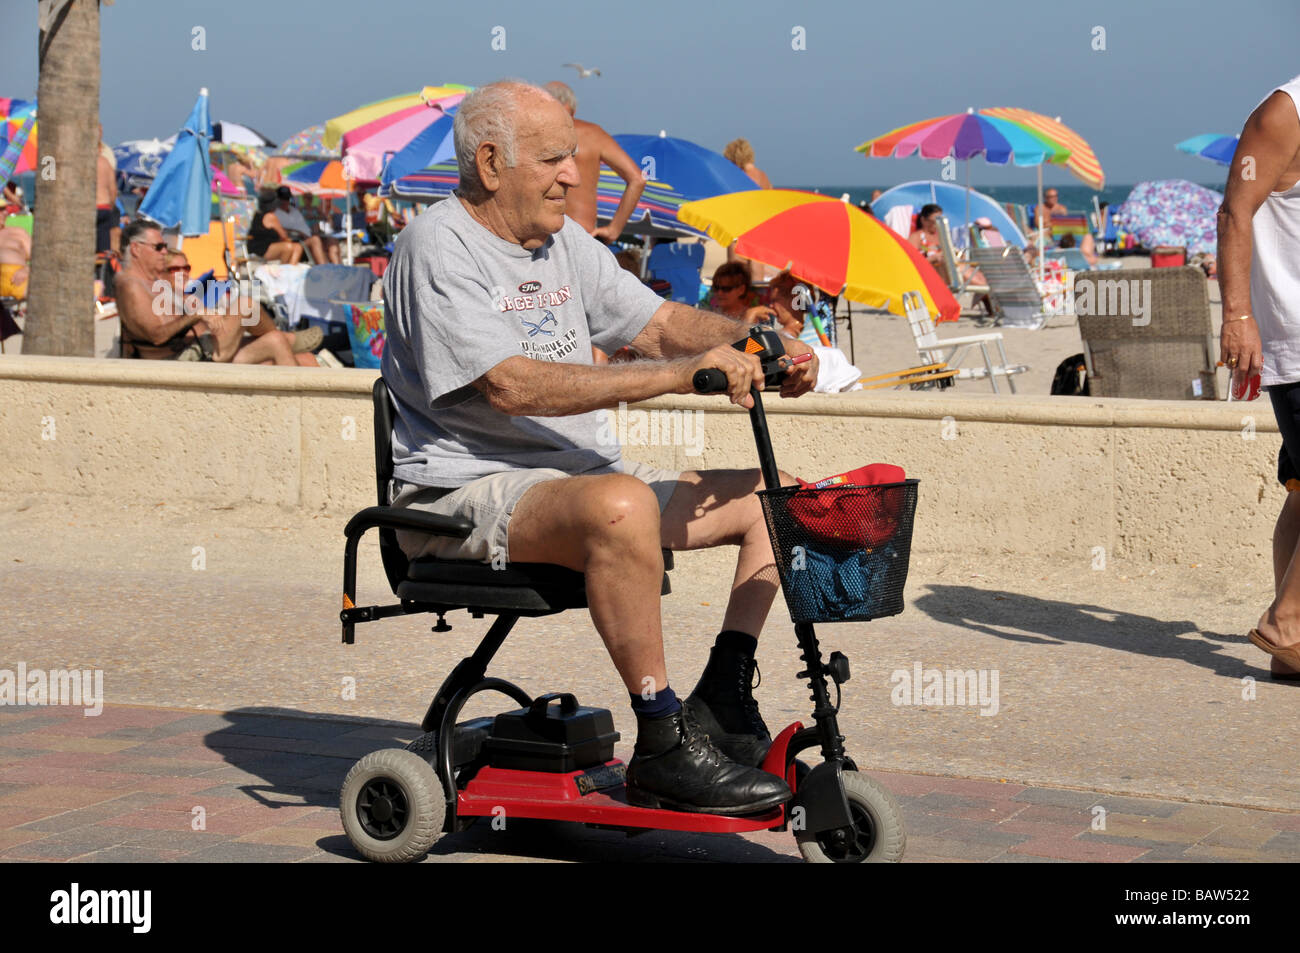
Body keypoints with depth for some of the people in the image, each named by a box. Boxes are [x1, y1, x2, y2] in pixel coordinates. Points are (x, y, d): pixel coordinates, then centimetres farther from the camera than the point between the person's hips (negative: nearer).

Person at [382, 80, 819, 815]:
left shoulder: (563, 242, 16)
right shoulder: (439, 246, -12)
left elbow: (659, 322, 14)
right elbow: (512, 386, -25)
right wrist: (680, 375, -29)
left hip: (585, 473, 9)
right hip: (467, 492, -9)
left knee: (775, 498, 4)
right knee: (620, 505, -39)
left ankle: (721, 703, -3)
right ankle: (664, 750, -30)